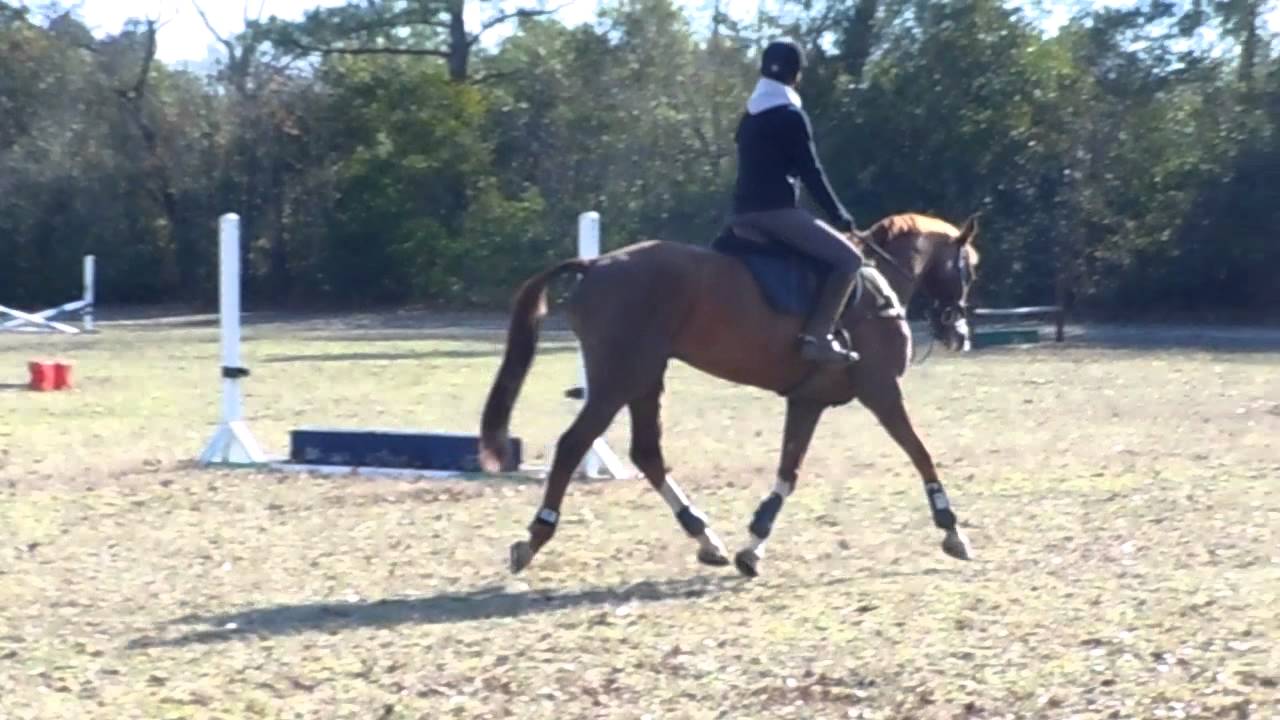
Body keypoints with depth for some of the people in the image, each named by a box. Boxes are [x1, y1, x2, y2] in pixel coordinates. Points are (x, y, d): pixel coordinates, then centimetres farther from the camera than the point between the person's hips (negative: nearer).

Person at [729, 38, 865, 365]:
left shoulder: (749, 116, 18)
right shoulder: (791, 116, -8)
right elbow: (810, 172, -8)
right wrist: (840, 216, 0)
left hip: (745, 213, 9)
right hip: (776, 211, -9)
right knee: (848, 259, -8)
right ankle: (816, 336, -20)